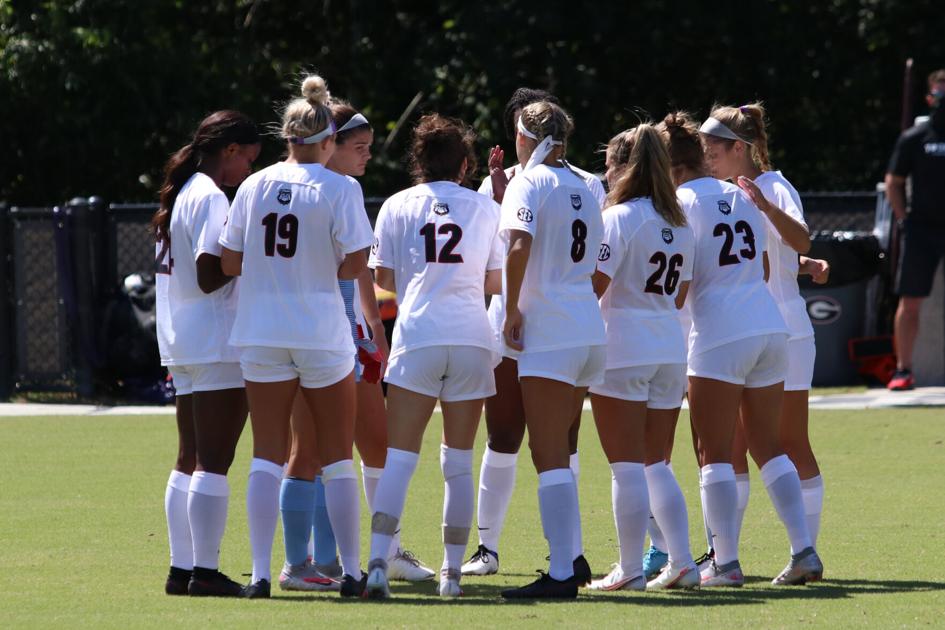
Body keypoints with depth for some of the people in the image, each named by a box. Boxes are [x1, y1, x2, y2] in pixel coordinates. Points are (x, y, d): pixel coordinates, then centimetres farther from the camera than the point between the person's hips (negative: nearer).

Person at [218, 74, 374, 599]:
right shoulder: (338, 190, -8)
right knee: (337, 457, 7)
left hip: (261, 337, 3)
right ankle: (351, 571, 8)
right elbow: (355, 265, -12)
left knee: (267, 455, 6)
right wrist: (320, 262, 8)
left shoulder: (254, 187, 3)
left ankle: (260, 572, -1)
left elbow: (229, 263, 5)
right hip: (322, 334, -3)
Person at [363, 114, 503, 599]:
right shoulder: (485, 209, 10)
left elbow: (383, 279, 8)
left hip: (417, 336, -1)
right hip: (472, 337, 1)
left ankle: (378, 562, -18)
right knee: (459, 462, 7)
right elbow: (496, 282, 12)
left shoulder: (398, 206, 8)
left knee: (399, 457, -4)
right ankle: (453, 571, 6)